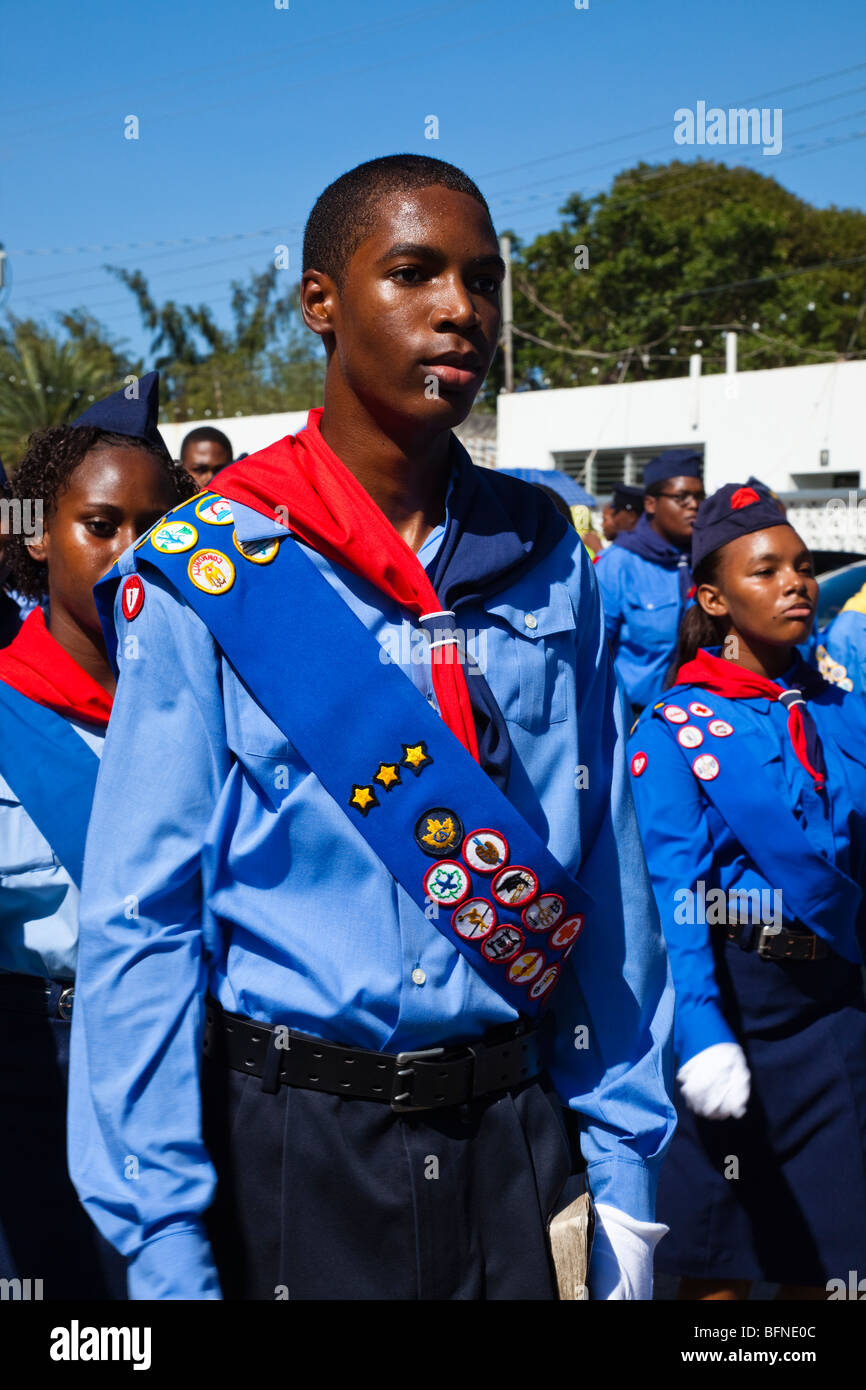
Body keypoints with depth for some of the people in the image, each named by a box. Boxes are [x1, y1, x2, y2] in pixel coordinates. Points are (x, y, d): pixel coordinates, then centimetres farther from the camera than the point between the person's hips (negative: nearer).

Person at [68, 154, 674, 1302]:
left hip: (507, 1125, 3)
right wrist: (166, 1248, -13)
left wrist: (628, 1170, 3)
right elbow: (140, 925, -11)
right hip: (294, 1140, -2)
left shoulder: (546, 558, 0)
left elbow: (605, 871, 2)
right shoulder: (206, 575, -11)